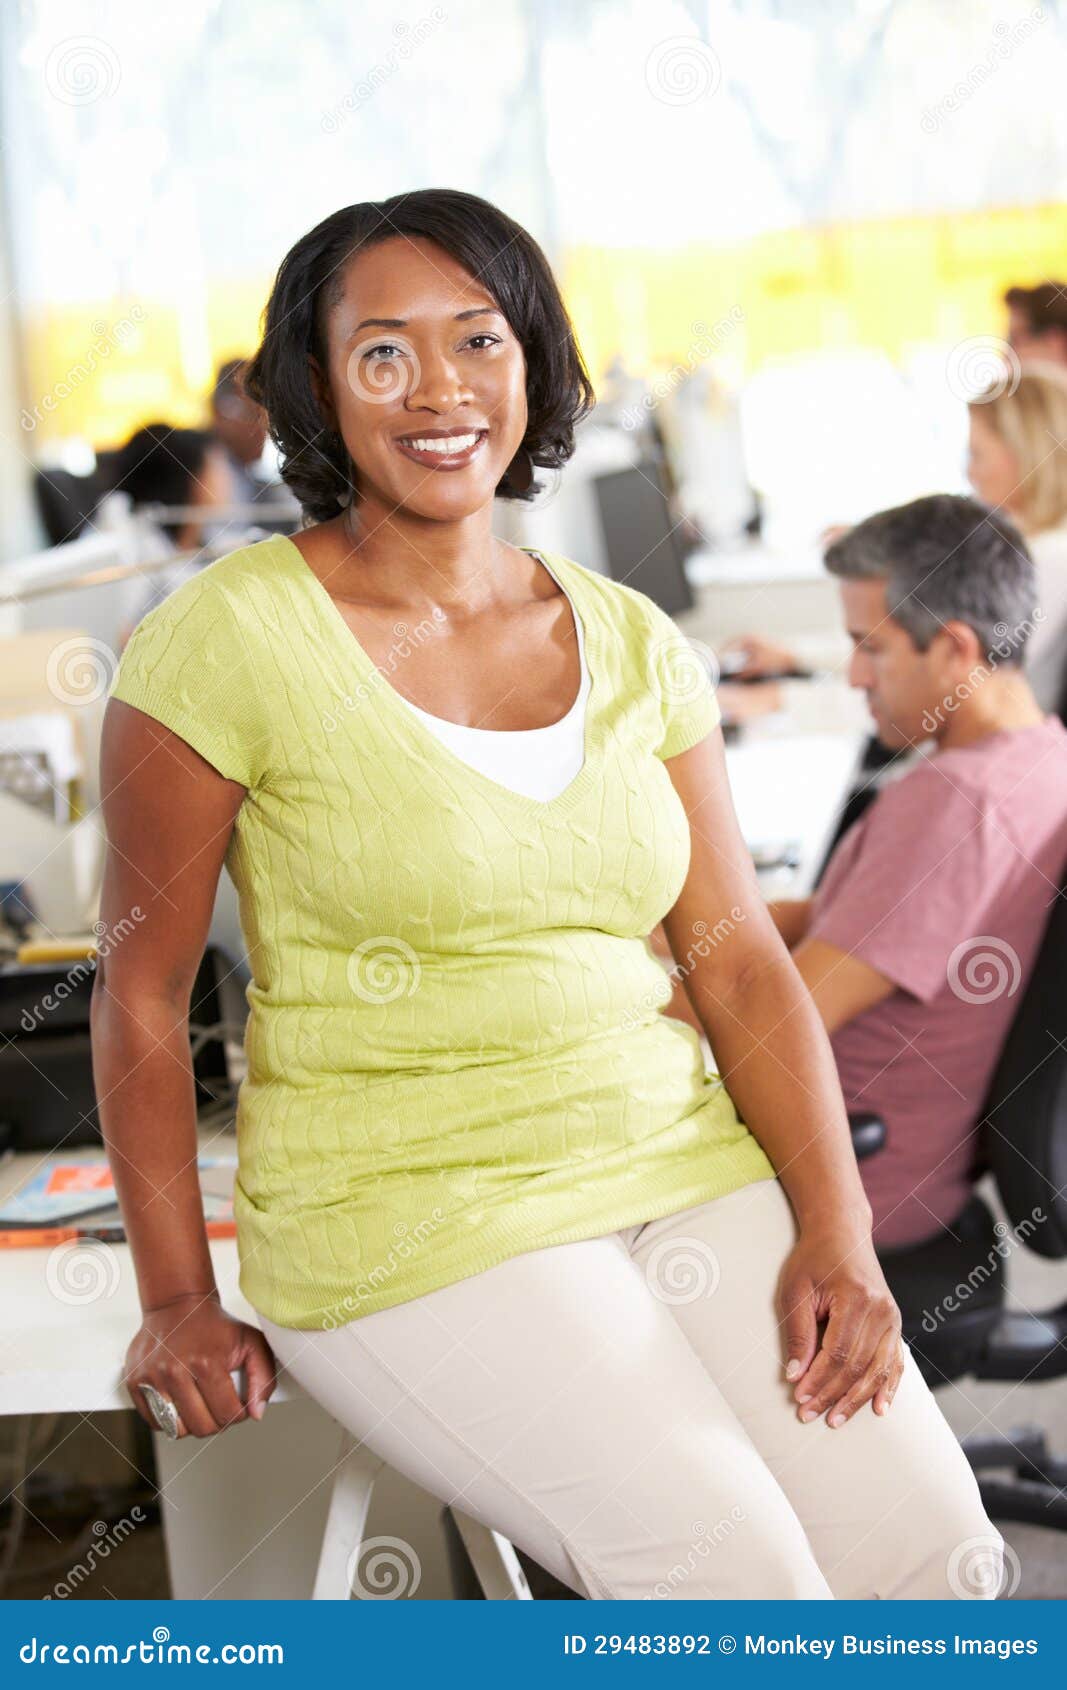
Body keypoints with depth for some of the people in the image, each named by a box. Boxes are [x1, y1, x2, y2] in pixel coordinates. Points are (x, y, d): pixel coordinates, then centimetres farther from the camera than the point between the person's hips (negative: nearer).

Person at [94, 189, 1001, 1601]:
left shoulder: (635, 645, 8)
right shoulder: (230, 637, -7)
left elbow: (742, 963, 6)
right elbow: (141, 992, -2)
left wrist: (839, 1233, -6)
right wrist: (178, 1303, -3)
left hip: (684, 1166, 5)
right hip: (404, 1217, -5)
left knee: (941, 1559, -9)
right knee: (739, 1579, -19)